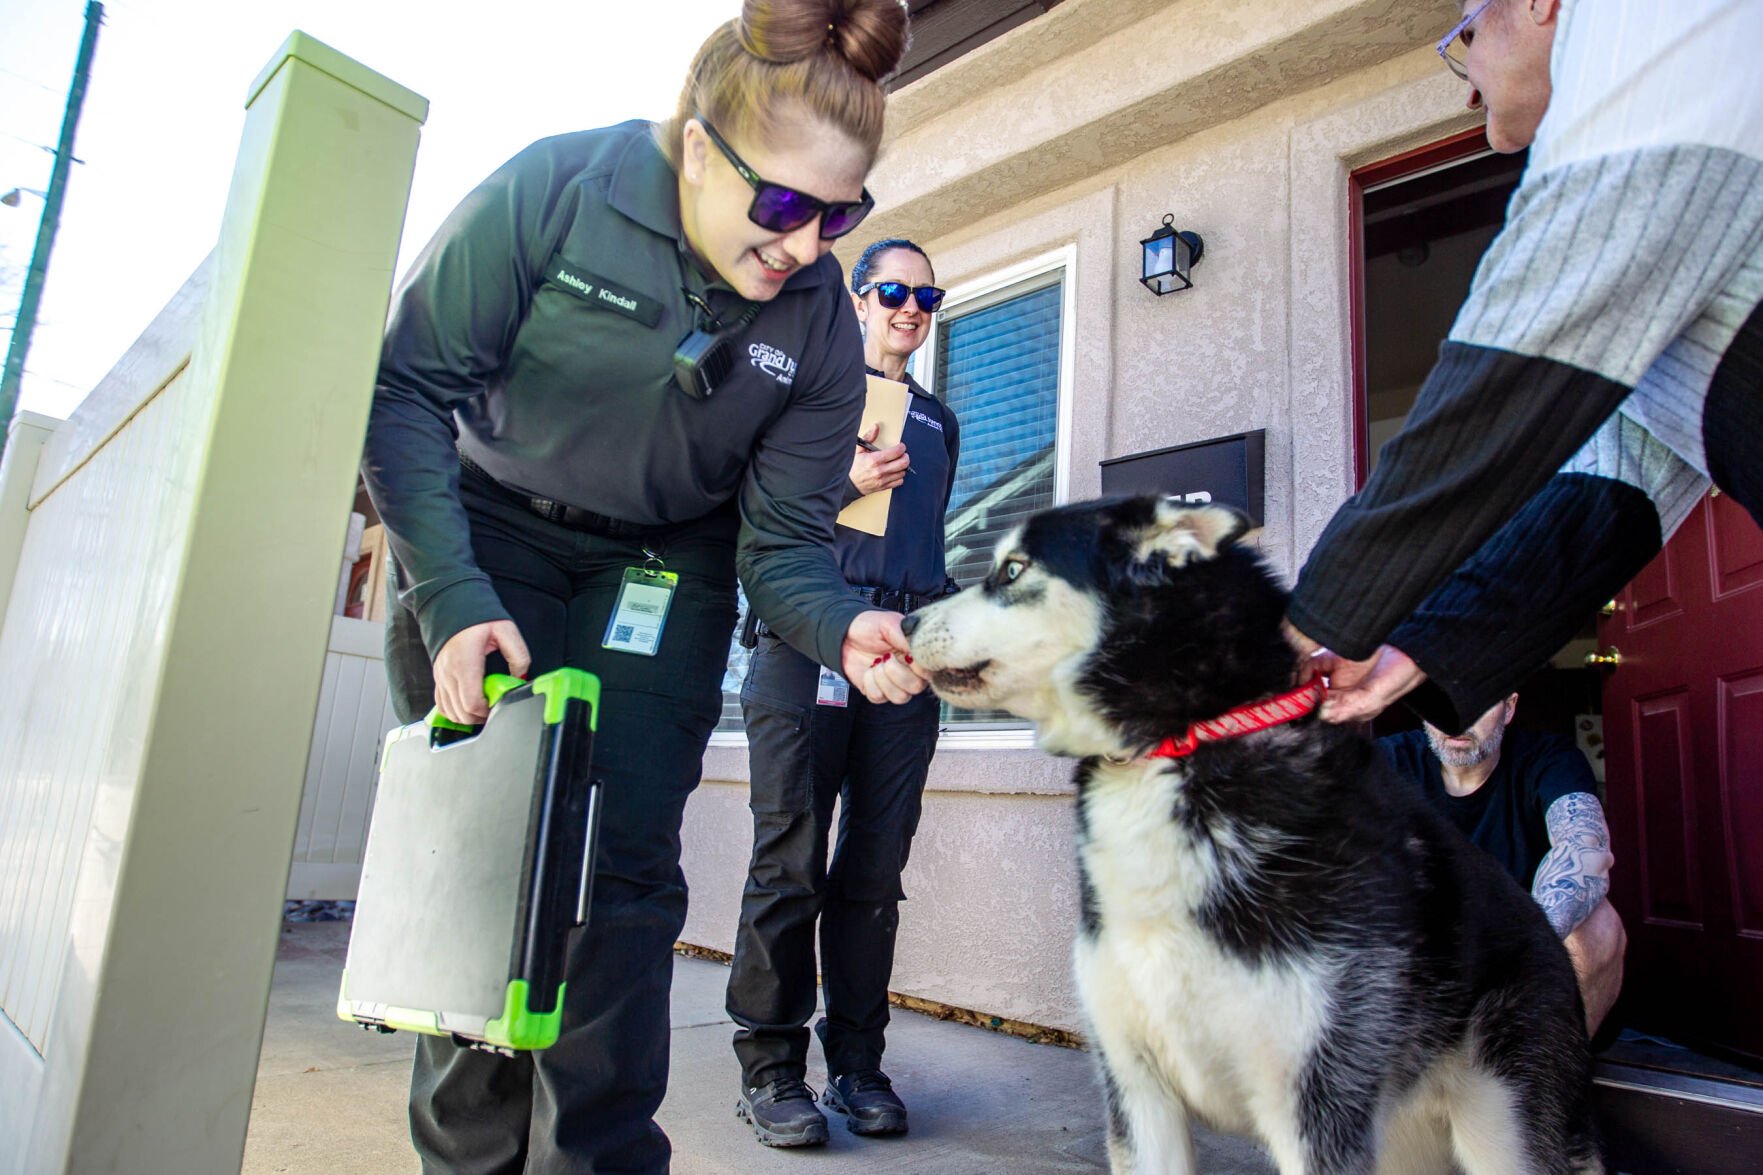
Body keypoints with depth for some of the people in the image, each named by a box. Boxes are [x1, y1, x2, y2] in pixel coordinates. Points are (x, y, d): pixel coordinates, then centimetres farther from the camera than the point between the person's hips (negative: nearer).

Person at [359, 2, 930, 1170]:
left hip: (663, 570, 1)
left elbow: (782, 542, -11)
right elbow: (408, 387, -14)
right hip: (488, 536, 0)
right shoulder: (551, 191, -20)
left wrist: (844, 626, -34)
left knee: (620, 864, -8)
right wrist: (452, 599, -23)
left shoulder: (821, 329, -14)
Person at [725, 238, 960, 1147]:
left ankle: (857, 1063, 15)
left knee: (875, 867, 5)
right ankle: (771, 1069, 7)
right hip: (810, 638, -4)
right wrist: (848, 482, -8)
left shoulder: (938, 421, 26)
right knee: (791, 862, -4)